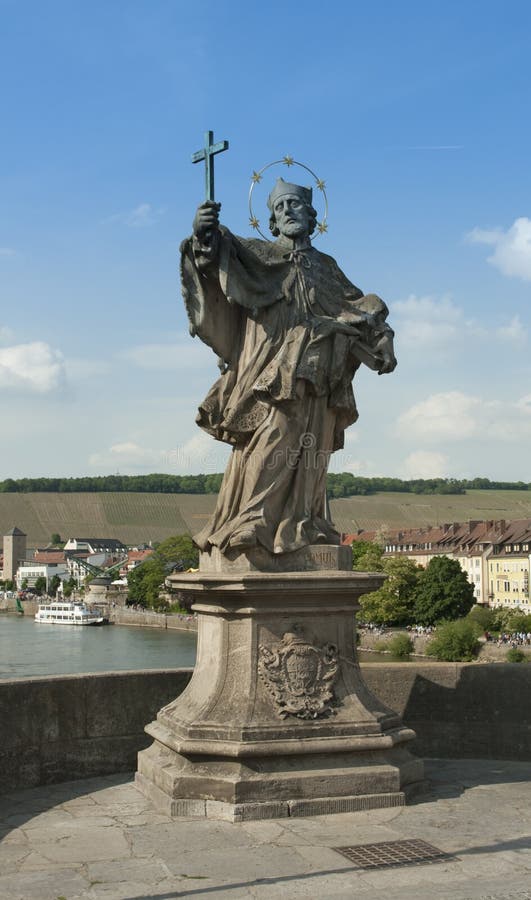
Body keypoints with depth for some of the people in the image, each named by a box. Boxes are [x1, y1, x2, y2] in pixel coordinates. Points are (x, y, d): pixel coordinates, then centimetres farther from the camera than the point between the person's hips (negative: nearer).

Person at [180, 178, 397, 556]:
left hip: (311, 378, 4)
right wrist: (205, 237, -30)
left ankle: (301, 526, 3)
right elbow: (226, 254, -8)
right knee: (268, 443, -16)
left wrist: (382, 344, 15)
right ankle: (251, 523, -17)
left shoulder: (326, 267, 23)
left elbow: (361, 310, 28)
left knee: (307, 450, 0)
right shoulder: (259, 255, 12)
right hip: (269, 375, -4)